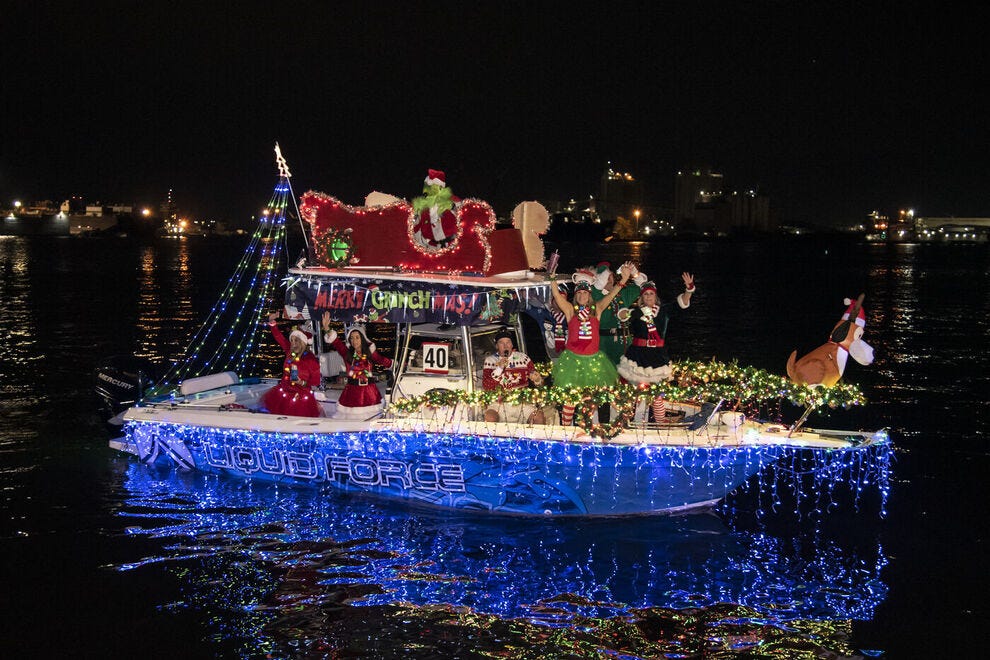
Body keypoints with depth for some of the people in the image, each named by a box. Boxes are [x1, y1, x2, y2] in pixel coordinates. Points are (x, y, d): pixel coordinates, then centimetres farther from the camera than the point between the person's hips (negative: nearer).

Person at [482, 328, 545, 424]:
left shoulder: (523, 357, 9)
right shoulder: (490, 360, 5)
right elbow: (486, 387, -6)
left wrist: (537, 380, -14)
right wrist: (499, 368, -16)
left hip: (522, 402, 1)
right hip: (499, 403, -1)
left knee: (540, 418, -25)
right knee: (490, 418, -32)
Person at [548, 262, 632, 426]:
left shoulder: (596, 310, 5)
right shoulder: (570, 310, 1)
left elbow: (611, 295, -4)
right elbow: (556, 295, -10)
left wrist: (624, 279, -15)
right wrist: (552, 279, -23)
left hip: (593, 359, 2)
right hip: (572, 358, -2)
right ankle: (565, 427, 6)